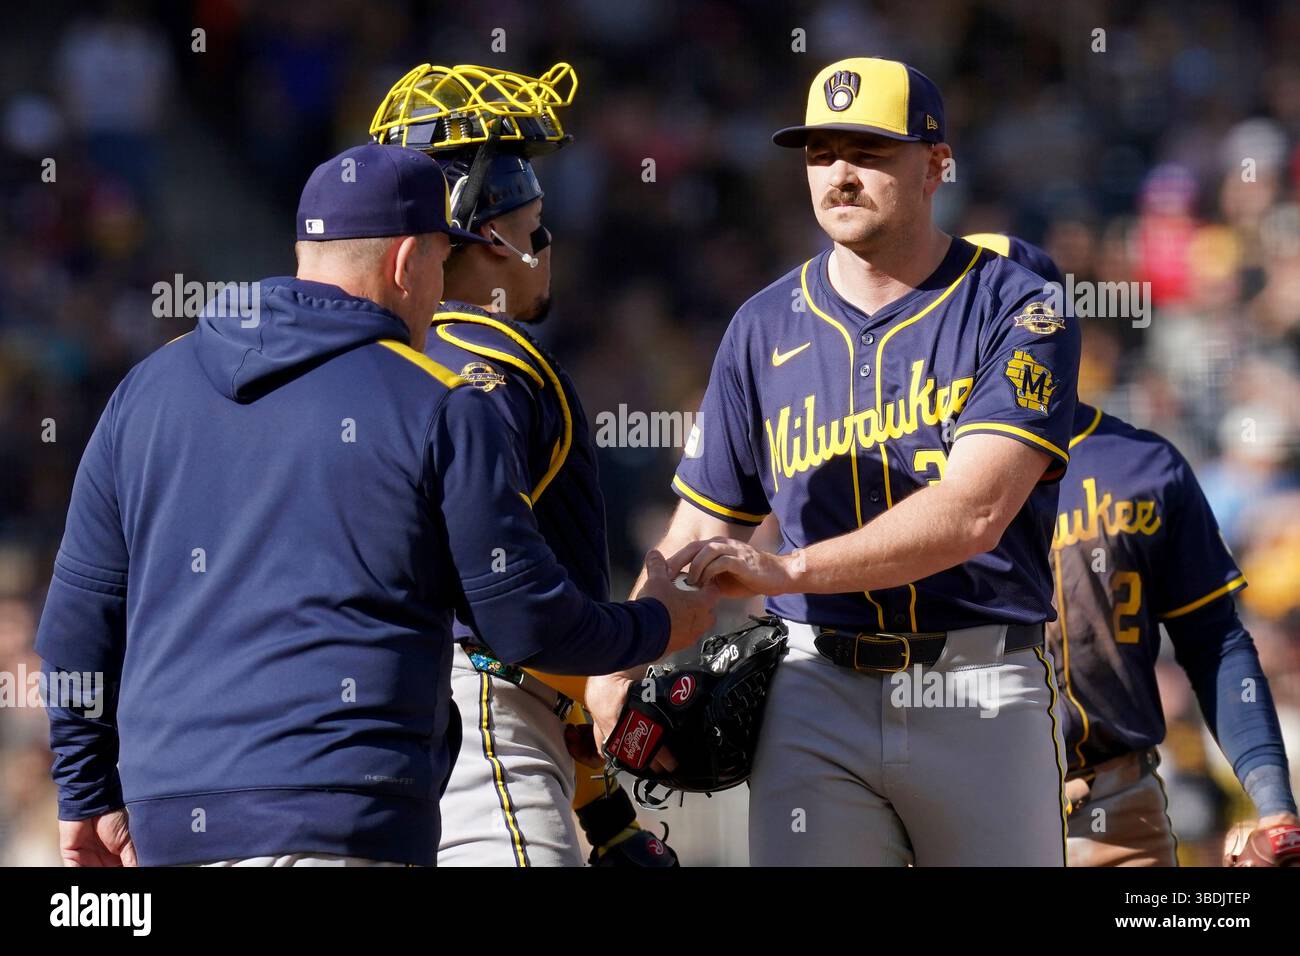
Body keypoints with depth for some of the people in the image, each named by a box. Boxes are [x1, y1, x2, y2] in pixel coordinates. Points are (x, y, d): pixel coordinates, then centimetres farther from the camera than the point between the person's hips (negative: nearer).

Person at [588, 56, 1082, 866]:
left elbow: (973, 511, -17)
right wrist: (624, 661, -3)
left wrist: (788, 570, -26)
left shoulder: (1015, 314, -3)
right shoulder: (766, 328, 10)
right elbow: (703, 529, 14)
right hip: (816, 691, 2)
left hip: (983, 697, -2)